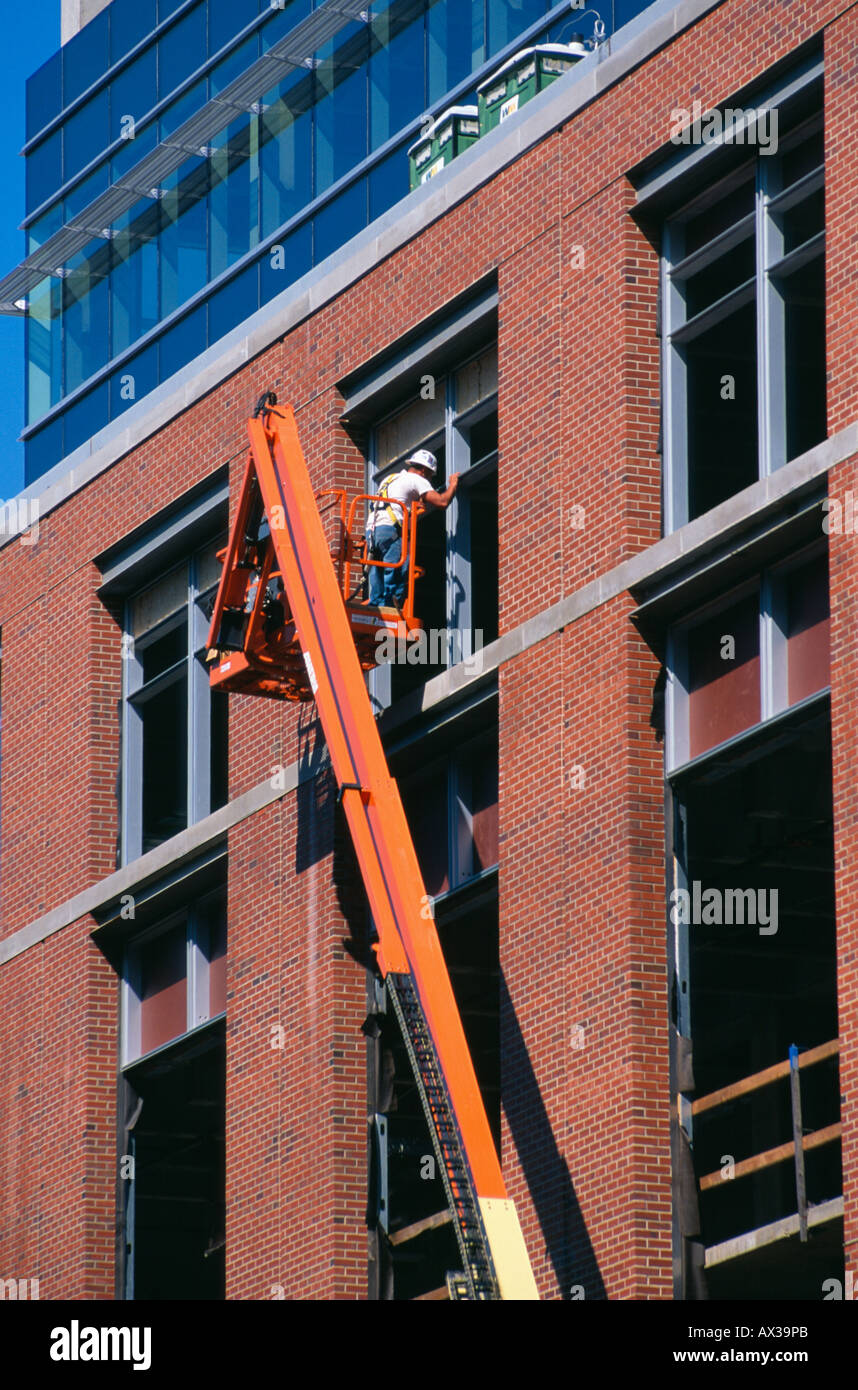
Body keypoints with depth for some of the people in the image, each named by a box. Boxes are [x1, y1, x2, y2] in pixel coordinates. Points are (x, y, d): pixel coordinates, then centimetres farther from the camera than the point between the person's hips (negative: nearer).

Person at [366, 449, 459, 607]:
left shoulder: (390, 479, 30)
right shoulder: (417, 480, 6)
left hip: (372, 529, 8)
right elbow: (442, 502, -1)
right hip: (390, 529, -8)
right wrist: (453, 485, 15)